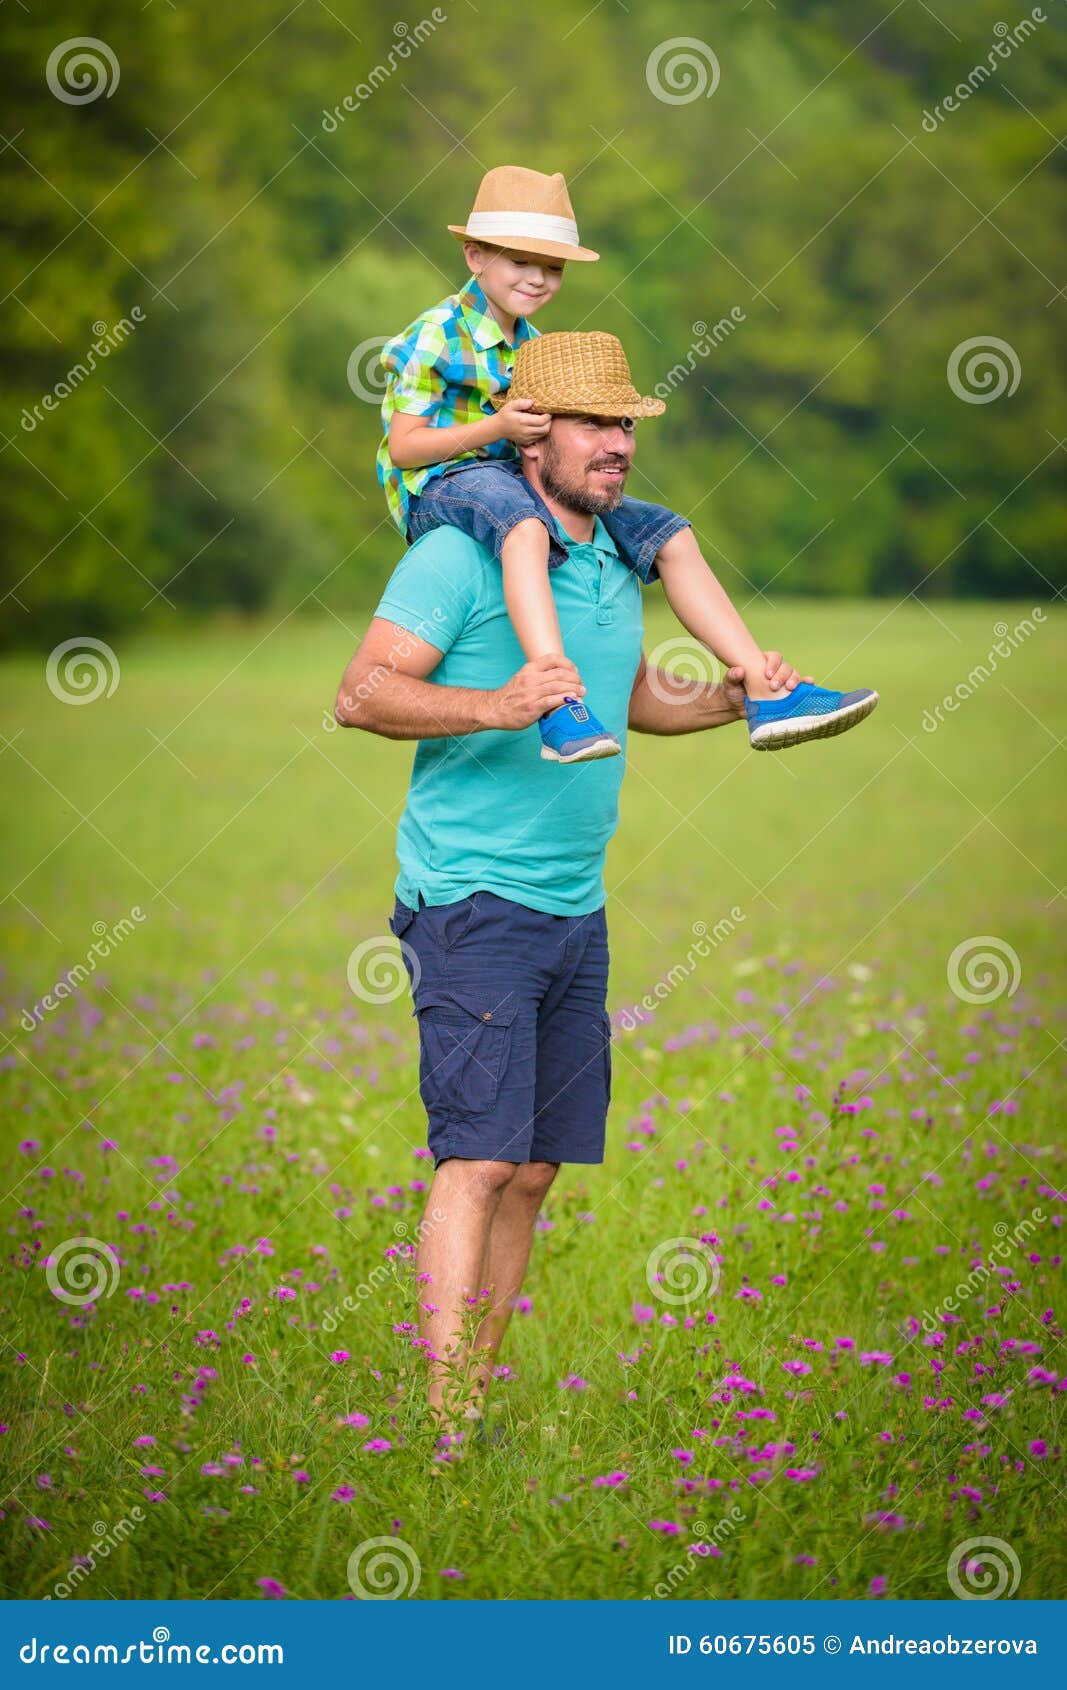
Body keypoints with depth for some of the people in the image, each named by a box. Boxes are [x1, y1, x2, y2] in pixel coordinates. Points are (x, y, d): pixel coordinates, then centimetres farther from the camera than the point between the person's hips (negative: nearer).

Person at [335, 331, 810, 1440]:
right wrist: (495, 707, -29)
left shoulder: (616, 567, 16)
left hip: (576, 914, 8)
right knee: (478, 1159, -14)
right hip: (472, 902, -8)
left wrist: (737, 698, 14)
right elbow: (361, 693, -15)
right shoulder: (462, 555, -9)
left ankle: (476, 1400, 14)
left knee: (533, 1170, 7)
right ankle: (444, 1422, -16)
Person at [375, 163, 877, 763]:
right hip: (439, 488, -9)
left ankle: (767, 694, -5)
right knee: (525, 526, -43)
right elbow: (403, 447, -13)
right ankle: (561, 705, -58)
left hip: (520, 483, 9)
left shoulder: (532, 345, 16)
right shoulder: (438, 337, -9)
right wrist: (496, 428, -22)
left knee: (669, 536, 0)